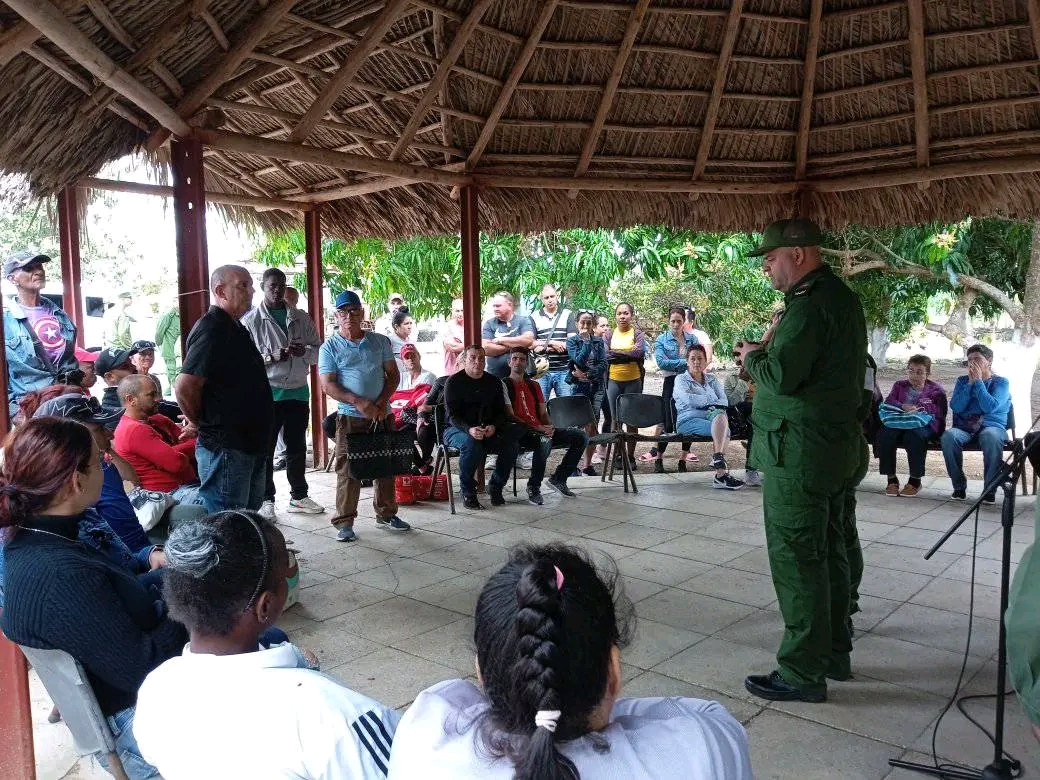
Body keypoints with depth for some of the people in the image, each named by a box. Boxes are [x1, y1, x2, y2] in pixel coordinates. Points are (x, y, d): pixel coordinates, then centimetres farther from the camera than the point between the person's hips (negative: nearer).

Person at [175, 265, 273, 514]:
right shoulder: (212, 329, -16)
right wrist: (205, 425, -10)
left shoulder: (234, 328, 16)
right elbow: (185, 386, -25)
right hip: (225, 447, -10)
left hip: (250, 444, 10)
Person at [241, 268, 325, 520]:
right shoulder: (251, 320, -3)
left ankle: (299, 496, 26)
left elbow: (319, 350, 10)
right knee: (265, 448, 4)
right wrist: (270, 357, -21)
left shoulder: (301, 318, 8)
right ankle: (266, 500, 14)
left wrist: (304, 351, -11)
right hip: (267, 393, -4)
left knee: (297, 446, 14)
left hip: (298, 391, 4)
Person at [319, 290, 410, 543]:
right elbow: (328, 385, -7)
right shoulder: (330, 347, 0)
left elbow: (393, 374, 9)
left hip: (382, 415, 4)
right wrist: (359, 402, -19)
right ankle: (344, 522, 7)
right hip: (350, 417, -3)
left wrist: (382, 402, -8)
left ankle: (386, 514, 26)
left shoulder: (380, 341, 9)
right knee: (348, 470, -3)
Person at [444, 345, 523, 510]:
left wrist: (493, 426, -17)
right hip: (457, 430, -4)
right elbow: (452, 416, -13)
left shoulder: (494, 381, 10)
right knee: (471, 444, -38)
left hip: (488, 431, 4)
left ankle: (495, 487, -1)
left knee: (512, 443, -22)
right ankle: (468, 493, -20)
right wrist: (469, 429, -32)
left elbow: (501, 411, 6)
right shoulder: (454, 382, -4)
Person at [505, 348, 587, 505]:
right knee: (544, 441, -40)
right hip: (520, 433, -7)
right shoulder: (505, 385, 0)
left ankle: (559, 478, 2)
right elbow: (510, 417, -10)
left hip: (541, 431, 7)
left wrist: (549, 427, -4)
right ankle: (533, 487, -25)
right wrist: (536, 428, -19)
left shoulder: (534, 386, 22)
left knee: (581, 437, -4)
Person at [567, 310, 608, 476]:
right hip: (579, 387, -3)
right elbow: (578, 360, -12)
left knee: (592, 426, 2)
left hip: (596, 386, 3)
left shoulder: (599, 341, 10)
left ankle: (588, 464, 8)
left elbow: (603, 364, 0)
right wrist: (587, 341, -12)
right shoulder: (572, 341, 3)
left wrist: (587, 374, -13)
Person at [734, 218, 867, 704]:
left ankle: (802, 672, 6)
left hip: (797, 452, -11)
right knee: (828, 553, 17)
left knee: (795, 561, -3)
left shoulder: (809, 305, -18)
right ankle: (834, 653, 30)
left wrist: (752, 357, -6)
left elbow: (780, 376, -26)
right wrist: (765, 354, 9)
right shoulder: (842, 297, 15)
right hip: (835, 447, 11)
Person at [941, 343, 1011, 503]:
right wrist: (970, 383, 1)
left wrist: (978, 381, -4)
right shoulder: (962, 381, 20)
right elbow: (956, 407, 3)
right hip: (964, 428, 2)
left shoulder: (1001, 382, 10)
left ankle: (990, 489, -27)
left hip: (992, 426, -2)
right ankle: (959, 486, -22)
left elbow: (990, 407, -10)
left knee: (991, 436, -40)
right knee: (948, 436, -34)